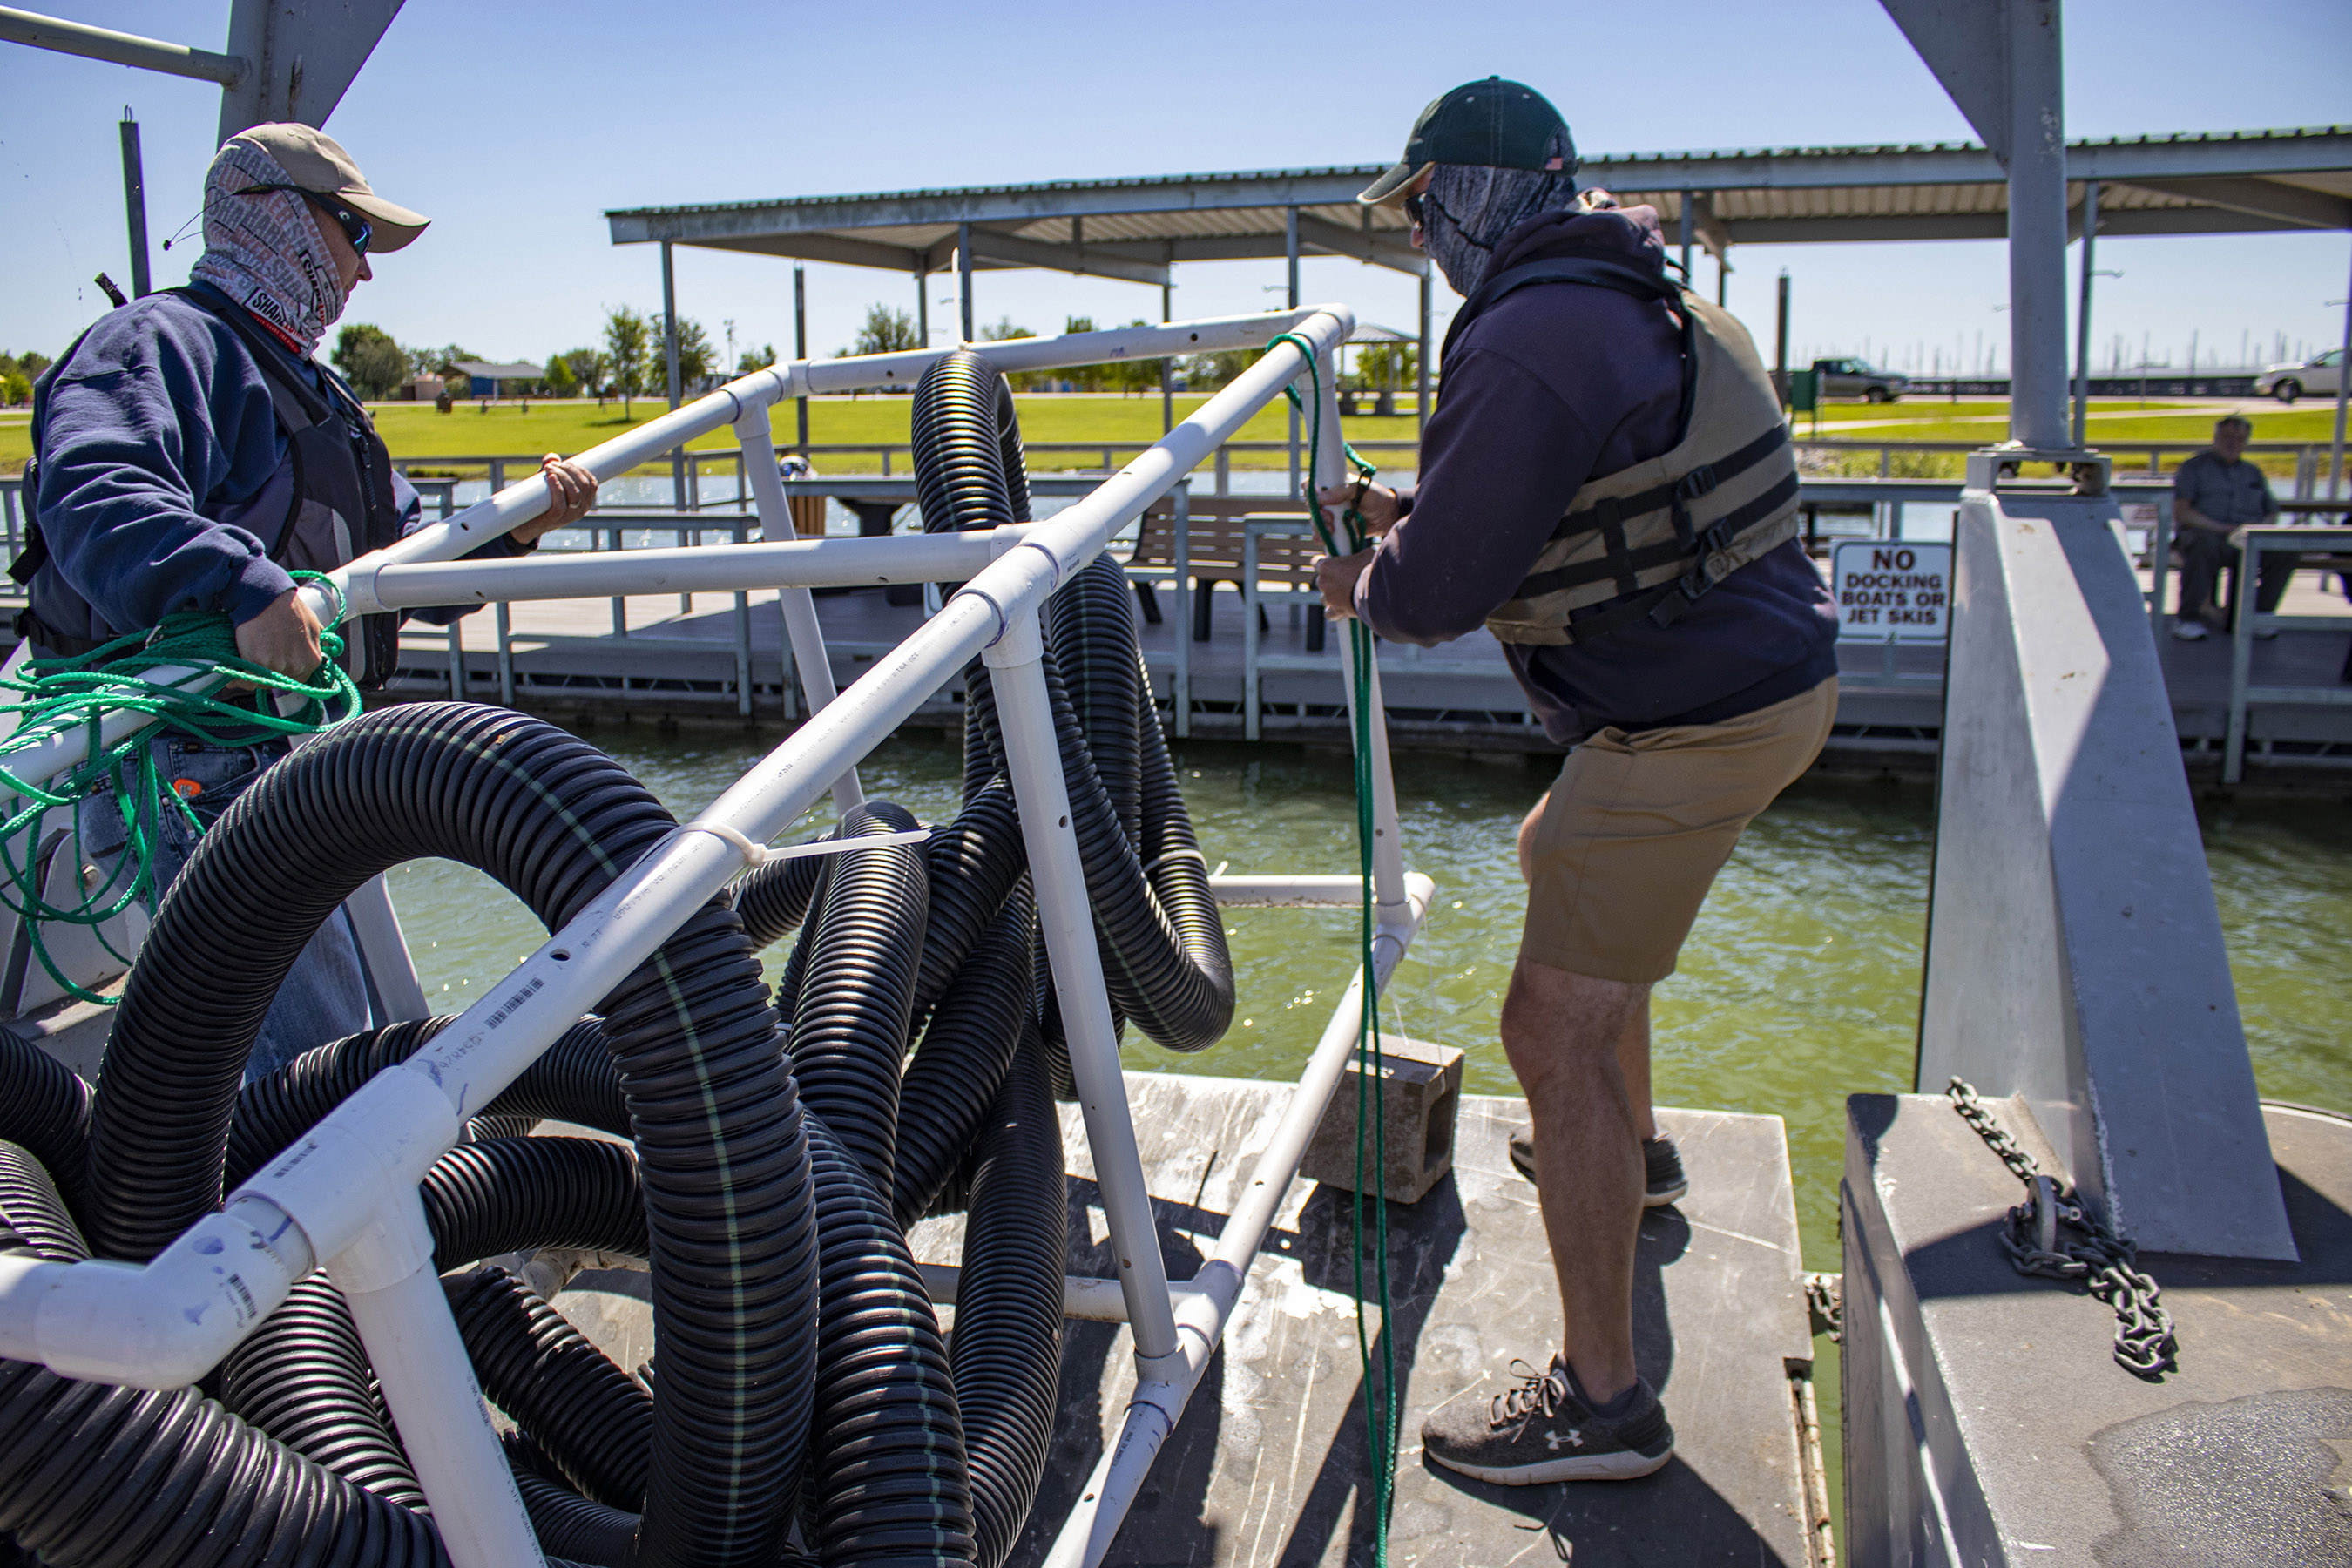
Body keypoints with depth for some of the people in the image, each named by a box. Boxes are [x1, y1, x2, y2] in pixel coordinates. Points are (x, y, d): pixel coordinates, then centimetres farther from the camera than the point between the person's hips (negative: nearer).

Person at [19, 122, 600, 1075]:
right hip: (189, 774, -10)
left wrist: (514, 529, 5)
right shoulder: (159, 340, -5)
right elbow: (93, 495, -26)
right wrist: (245, 589, -42)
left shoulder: (312, 392, 26)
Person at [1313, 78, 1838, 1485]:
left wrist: (1359, 587, 2)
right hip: (1769, 670, 11)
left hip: (1690, 727, -11)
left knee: (1557, 1032, -8)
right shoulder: (1634, 301, 12)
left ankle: (1603, 1403, 2)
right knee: (1555, 856, 32)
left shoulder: (1527, 341, -21)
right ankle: (1623, 1147, 49)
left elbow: (1438, 592, -20)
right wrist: (1415, 511, 20)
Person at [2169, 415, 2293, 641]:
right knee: (2204, 543, -41)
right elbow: (2181, 512, -3)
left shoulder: (2253, 473, 27)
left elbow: (2272, 513, 22)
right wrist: (2222, 528, -15)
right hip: (2206, 532, -4)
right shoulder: (2194, 467, 11)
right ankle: (2187, 618, -28)